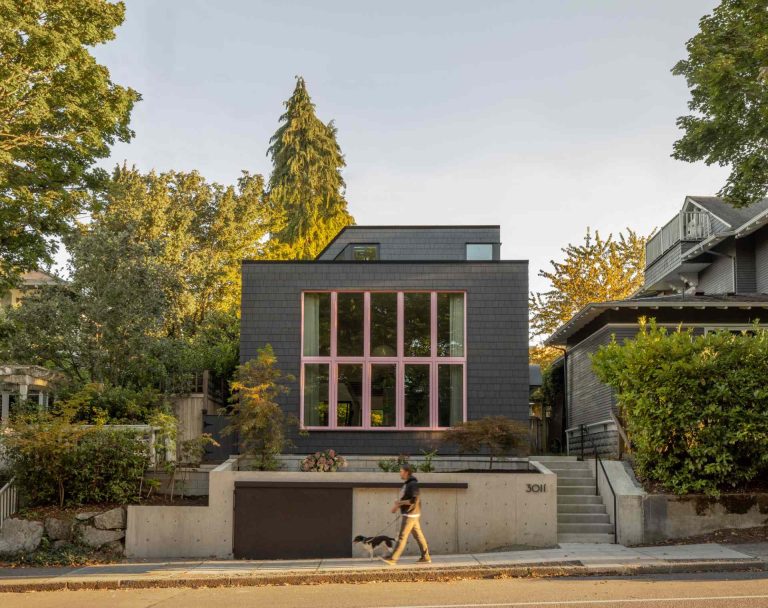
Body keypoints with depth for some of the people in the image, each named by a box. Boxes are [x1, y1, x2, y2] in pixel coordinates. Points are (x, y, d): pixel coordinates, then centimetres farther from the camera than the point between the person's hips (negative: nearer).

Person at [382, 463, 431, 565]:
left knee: (402, 536, -7)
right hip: (410, 514, 10)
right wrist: (398, 503, 4)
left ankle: (393, 558, -6)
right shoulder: (407, 484, 13)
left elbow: (413, 500, -24)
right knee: (418, 535, 11)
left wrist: (399, 503, -16)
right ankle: (426, 557, 15)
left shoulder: (413, 484, -17)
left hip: (410, 515, -10)